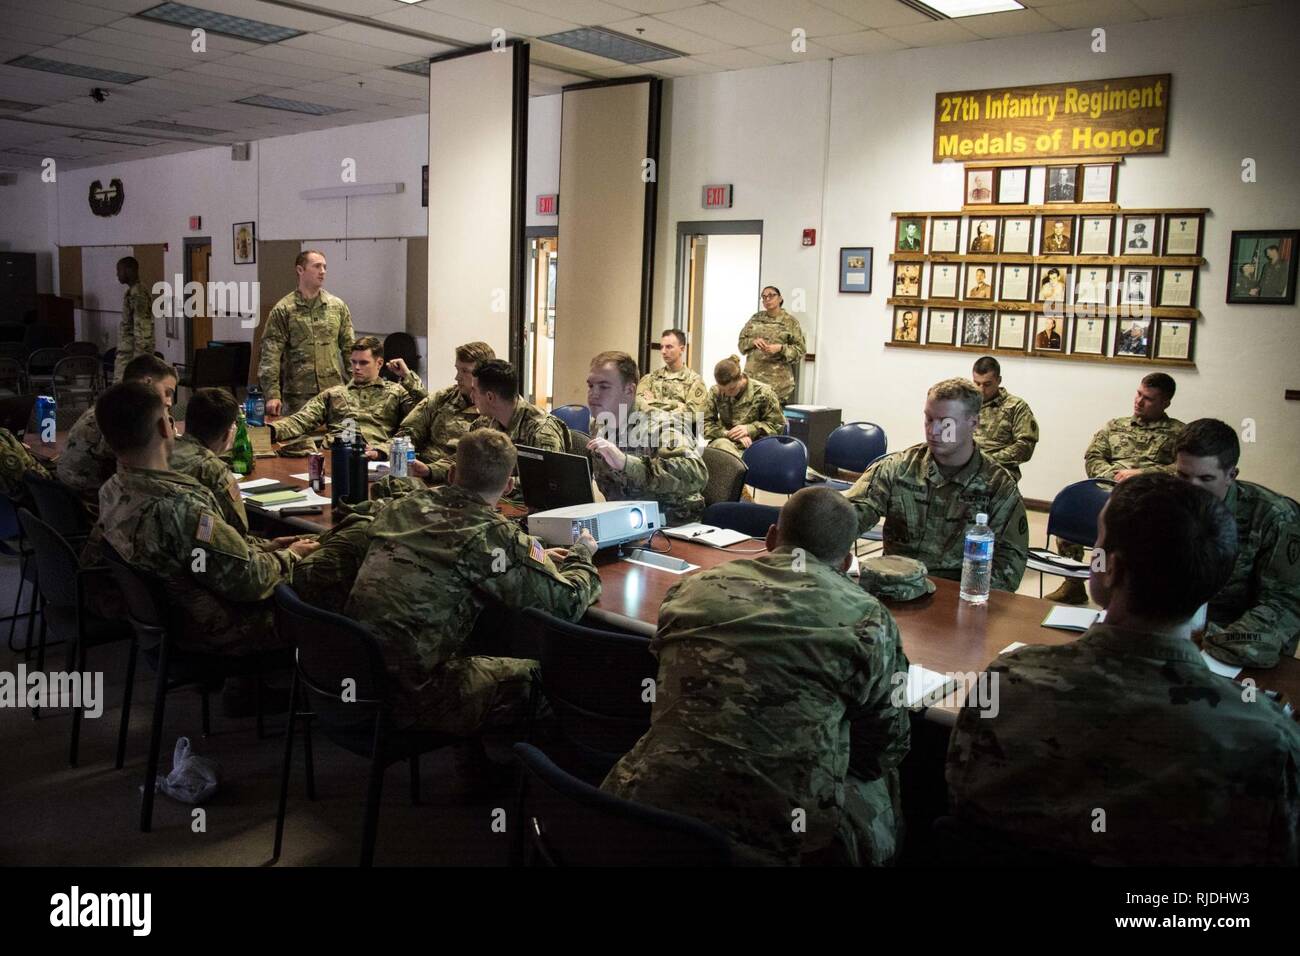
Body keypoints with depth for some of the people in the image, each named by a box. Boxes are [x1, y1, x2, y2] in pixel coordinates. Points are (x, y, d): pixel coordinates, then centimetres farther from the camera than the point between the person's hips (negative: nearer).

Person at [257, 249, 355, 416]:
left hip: (335, 391, 2)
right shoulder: (283, 310, -1)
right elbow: (271, 355, -5)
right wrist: (272, 394, -15)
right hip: (297, 396, -2)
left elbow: (349, 348, 11)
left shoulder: (338, 306, 9)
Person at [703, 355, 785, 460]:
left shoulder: (762, 393, -5)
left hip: (753, 446, -2)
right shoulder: (715, 392, 1)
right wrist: (728, 433, -17)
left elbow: (778, 425, 3)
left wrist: (750, 429, -12)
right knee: (721, 444, -37)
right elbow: (705, 424, 1)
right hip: (724, 442, 2)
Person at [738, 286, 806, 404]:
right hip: (753, 375, 3)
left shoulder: (790, 321, 3)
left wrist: (780, 348, -15)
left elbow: (800, 349, 0)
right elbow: (741, 342, 15)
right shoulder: (755, 318, 14)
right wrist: (753, 341, -6)